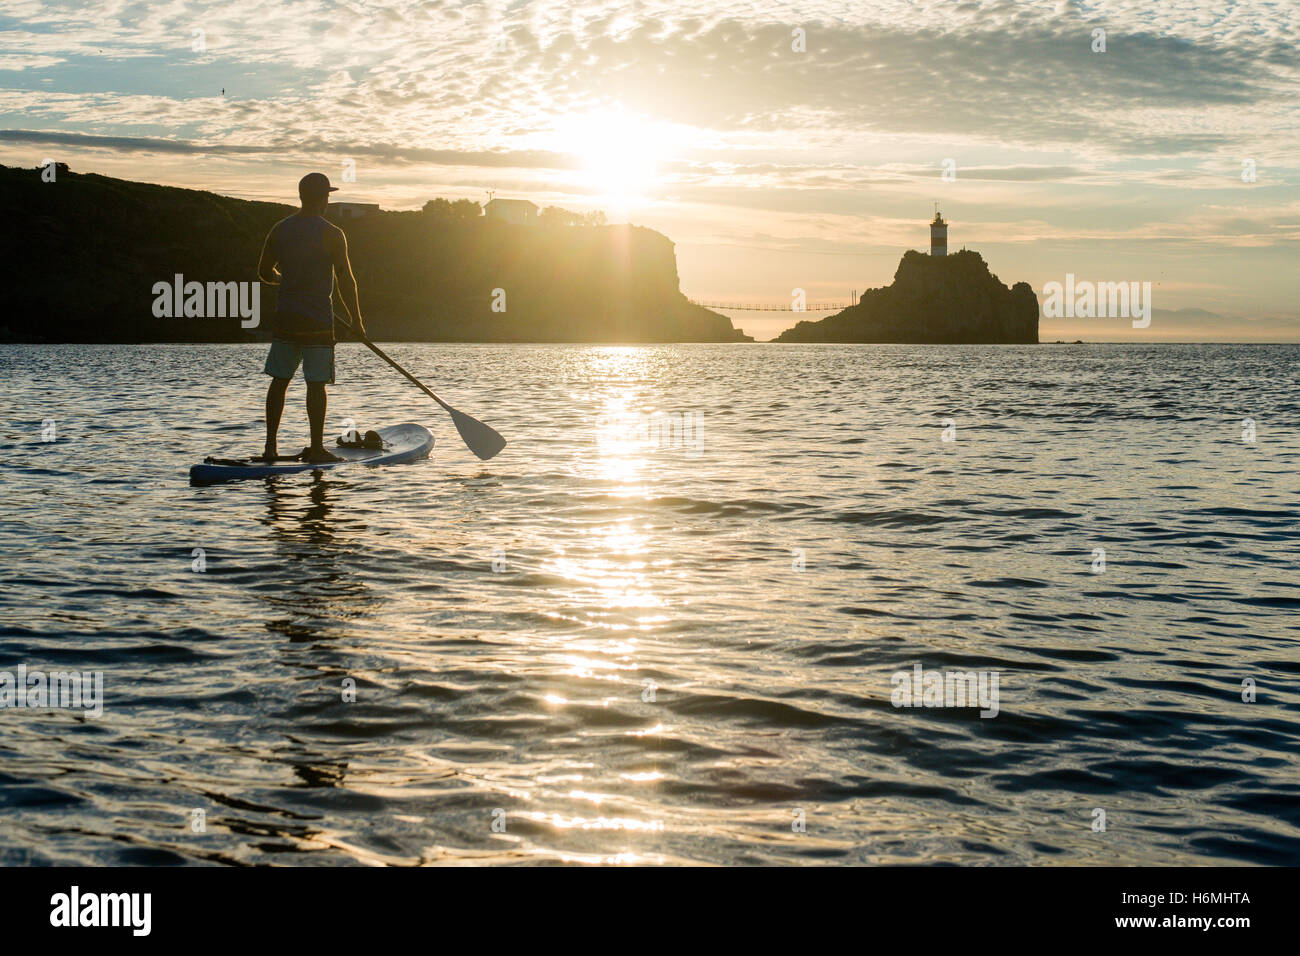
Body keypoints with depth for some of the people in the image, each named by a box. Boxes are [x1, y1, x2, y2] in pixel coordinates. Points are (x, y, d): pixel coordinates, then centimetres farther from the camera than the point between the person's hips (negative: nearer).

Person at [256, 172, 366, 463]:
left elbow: (264, 272, 13)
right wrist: (356, 320, 1)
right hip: (317, 319, -5)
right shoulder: (331, 234, -8)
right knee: (316, 384, 0)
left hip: (285, 318, 5)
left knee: (279, 380, 10)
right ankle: (316, 448, 2)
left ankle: (270, 445, 11)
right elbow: (346, 281, -8)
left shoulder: (279, 229, 6)